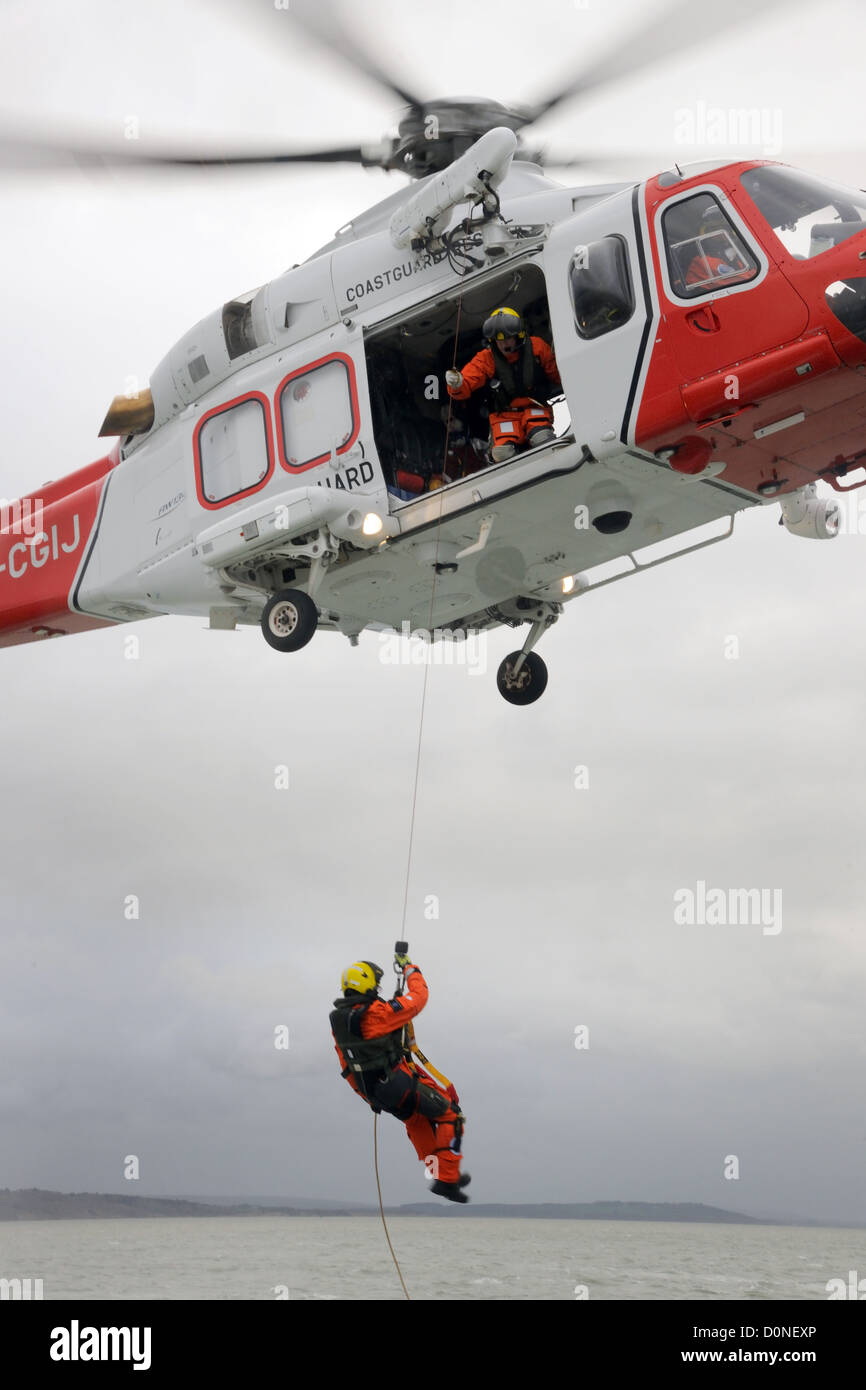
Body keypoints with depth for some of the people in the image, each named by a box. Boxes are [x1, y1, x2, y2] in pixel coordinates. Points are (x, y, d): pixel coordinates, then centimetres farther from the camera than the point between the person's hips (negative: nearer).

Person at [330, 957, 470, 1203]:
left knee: (417, 1121, 30)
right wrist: (409, 968, 4)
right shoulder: (378, 1013, -23)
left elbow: (347, 1065, 13)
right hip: (399, 1083, -8)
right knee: (450, 1115, 5)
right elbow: (418, 998, -12)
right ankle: (447, 1178, 1)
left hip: (370, 1089, 8)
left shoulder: (338, 1020, 3)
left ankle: (439, 1174, 34)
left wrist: (364, 1091, 24)